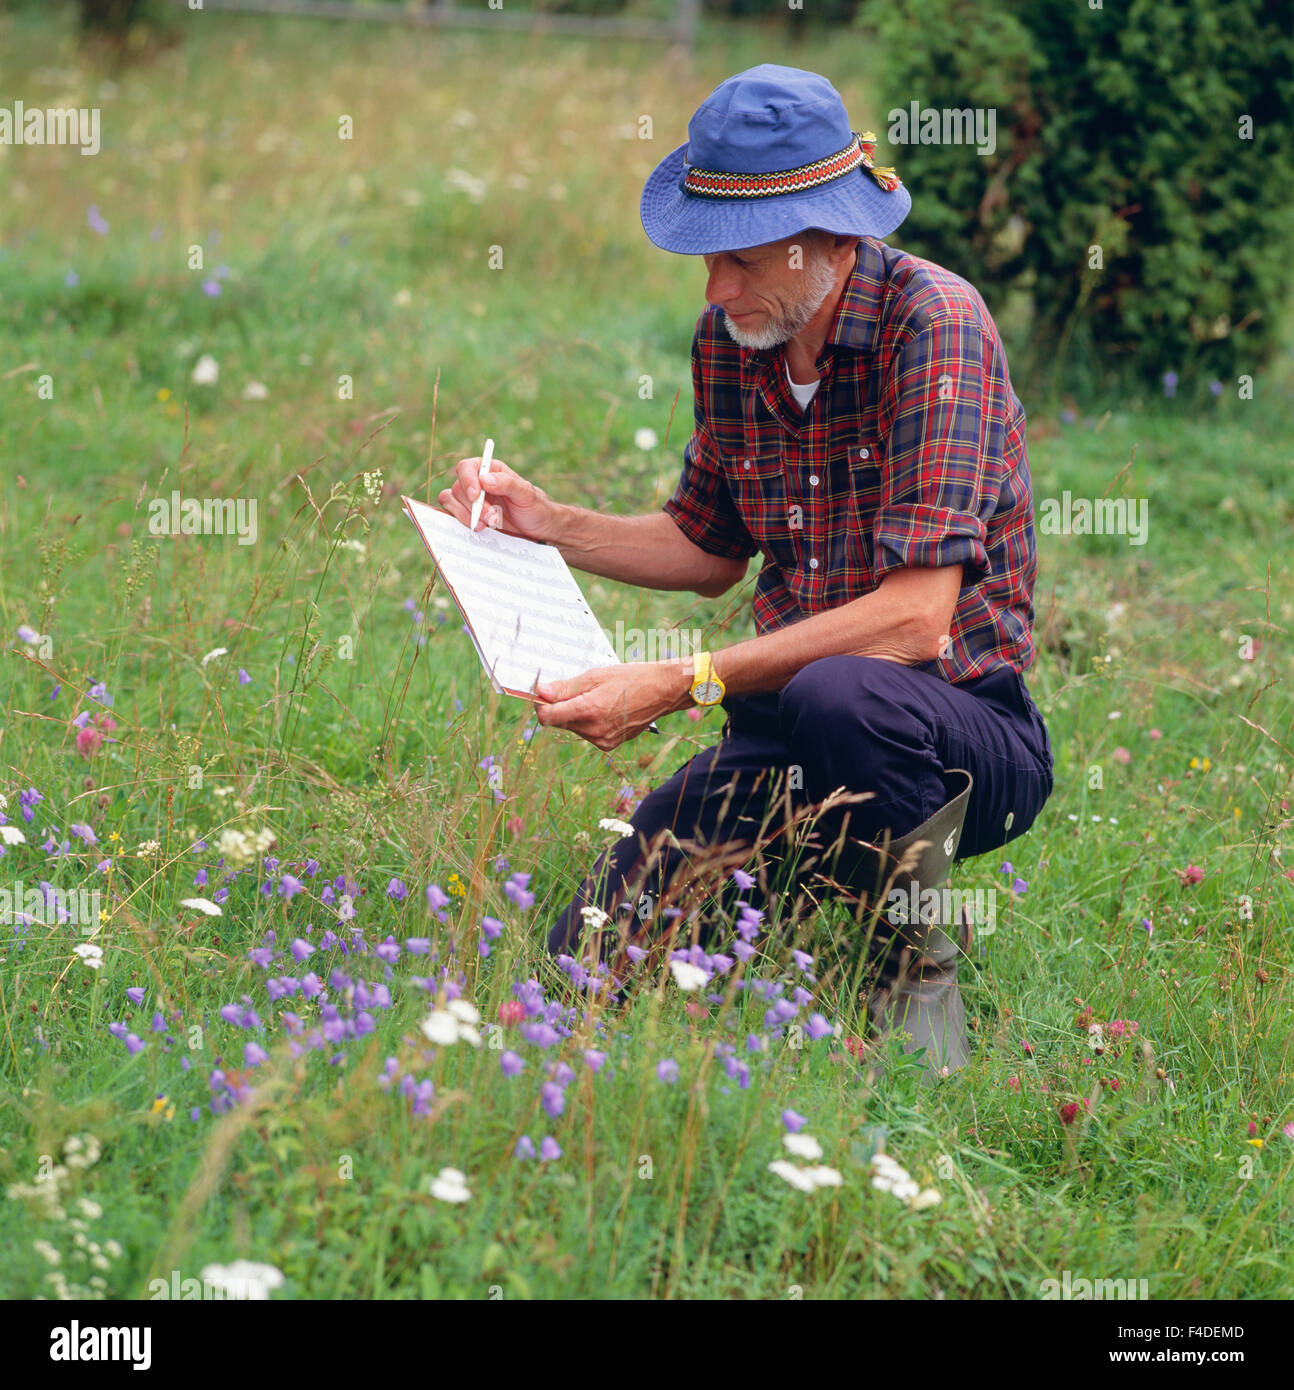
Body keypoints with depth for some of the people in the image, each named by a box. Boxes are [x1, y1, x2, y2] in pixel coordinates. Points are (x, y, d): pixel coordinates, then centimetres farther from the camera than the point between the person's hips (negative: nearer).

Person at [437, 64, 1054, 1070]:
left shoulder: (932, 320, -19)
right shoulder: (730, 341, 3)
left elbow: (915, 615, -27)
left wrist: (682, 684, -29)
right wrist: (545, 522, 4)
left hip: (963, 728, -6)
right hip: (798, 740, 6)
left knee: (837, 697, -40)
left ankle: (922, 967, -11)